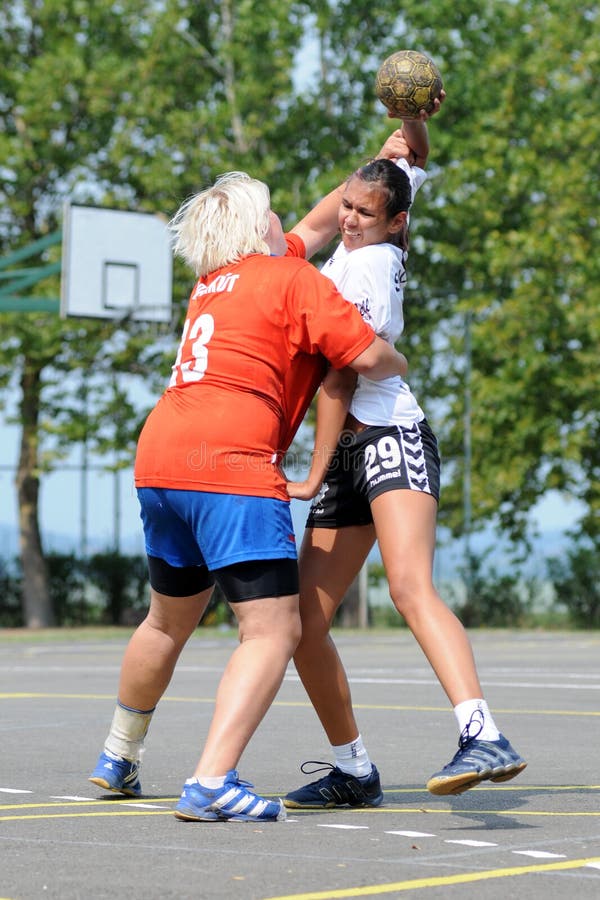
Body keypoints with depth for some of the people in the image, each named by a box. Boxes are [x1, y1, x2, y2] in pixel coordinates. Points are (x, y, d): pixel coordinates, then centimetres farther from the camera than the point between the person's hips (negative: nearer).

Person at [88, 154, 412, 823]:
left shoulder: (214, 284, 24)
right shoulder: (291, 279, 2)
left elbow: (314, 228, 37)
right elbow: (368, 355, -4)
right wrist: (398, 365, 19)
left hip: (158, 463, 8)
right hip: (230, 467, -8)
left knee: (170, 619, 26)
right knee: (273, 629, -10)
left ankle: (119, 757, 41)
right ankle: (211, 783, -23)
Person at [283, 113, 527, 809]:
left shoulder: (367, 262, -9)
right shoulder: (370, 248, 14)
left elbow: (339, 379, -12)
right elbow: (414, 160, 31)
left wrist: (314, 477, -13)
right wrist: (410, 114, 10)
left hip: (391, 438, -9)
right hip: (350, 455, 9)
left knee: (410, 587, -31)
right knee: (303, 622, 4)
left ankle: (484, 738, -46)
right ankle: (353, 770, 16)